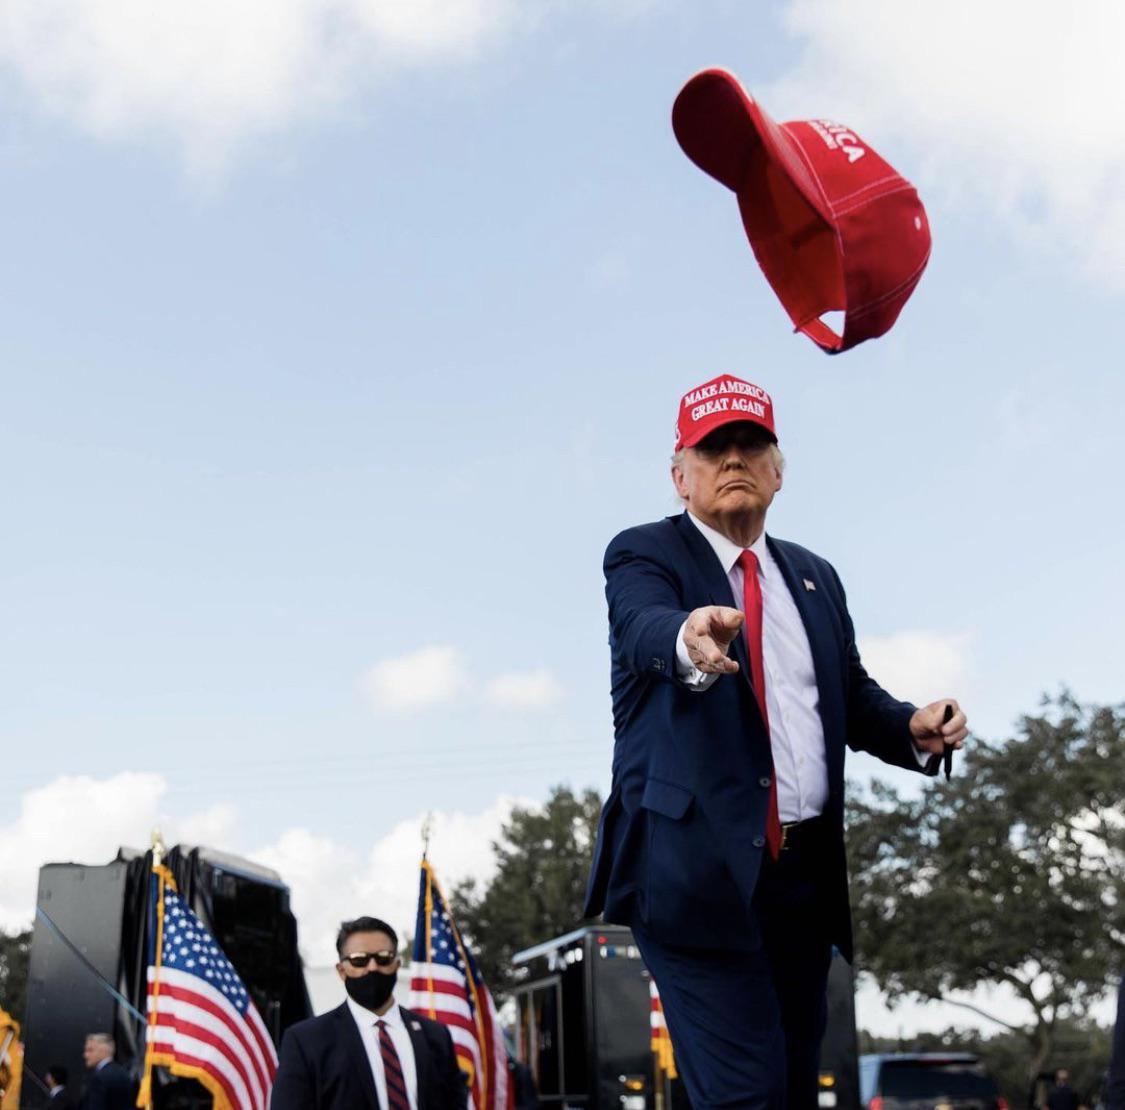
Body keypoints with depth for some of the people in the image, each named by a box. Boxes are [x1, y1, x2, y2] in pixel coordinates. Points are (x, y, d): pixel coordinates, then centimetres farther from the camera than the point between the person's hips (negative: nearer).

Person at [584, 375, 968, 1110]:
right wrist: (689, 641, -48)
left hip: (806, 873, 6)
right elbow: (645, 627, -24)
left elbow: (853, 695, 13)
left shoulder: (814, 576, 16)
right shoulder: (643, 555, -3)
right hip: (703, 871, -6)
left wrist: (914, 727, -8)